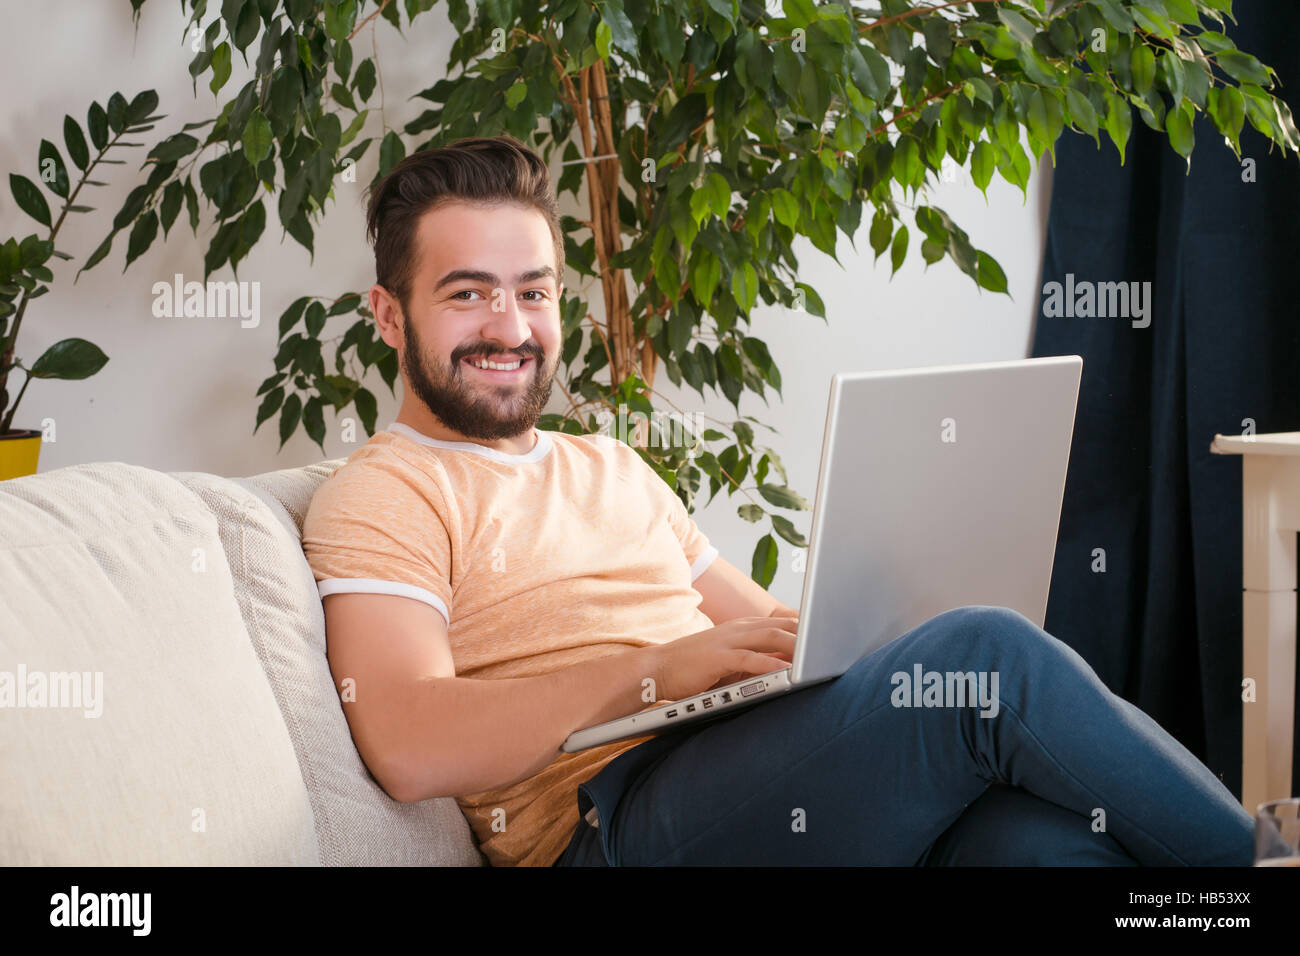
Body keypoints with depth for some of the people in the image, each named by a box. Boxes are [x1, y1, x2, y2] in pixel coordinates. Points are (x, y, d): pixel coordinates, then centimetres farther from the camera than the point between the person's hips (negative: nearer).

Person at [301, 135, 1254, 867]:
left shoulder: (611, 465, 29)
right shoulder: (379, 496, 5)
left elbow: (767, 628, 26)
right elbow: (411, 750, -11)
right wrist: (656, 669, -19)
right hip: (610, 819, -6)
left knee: (1040, 831, -28)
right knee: (986, 652, -25)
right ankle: (1246, 848, -13)